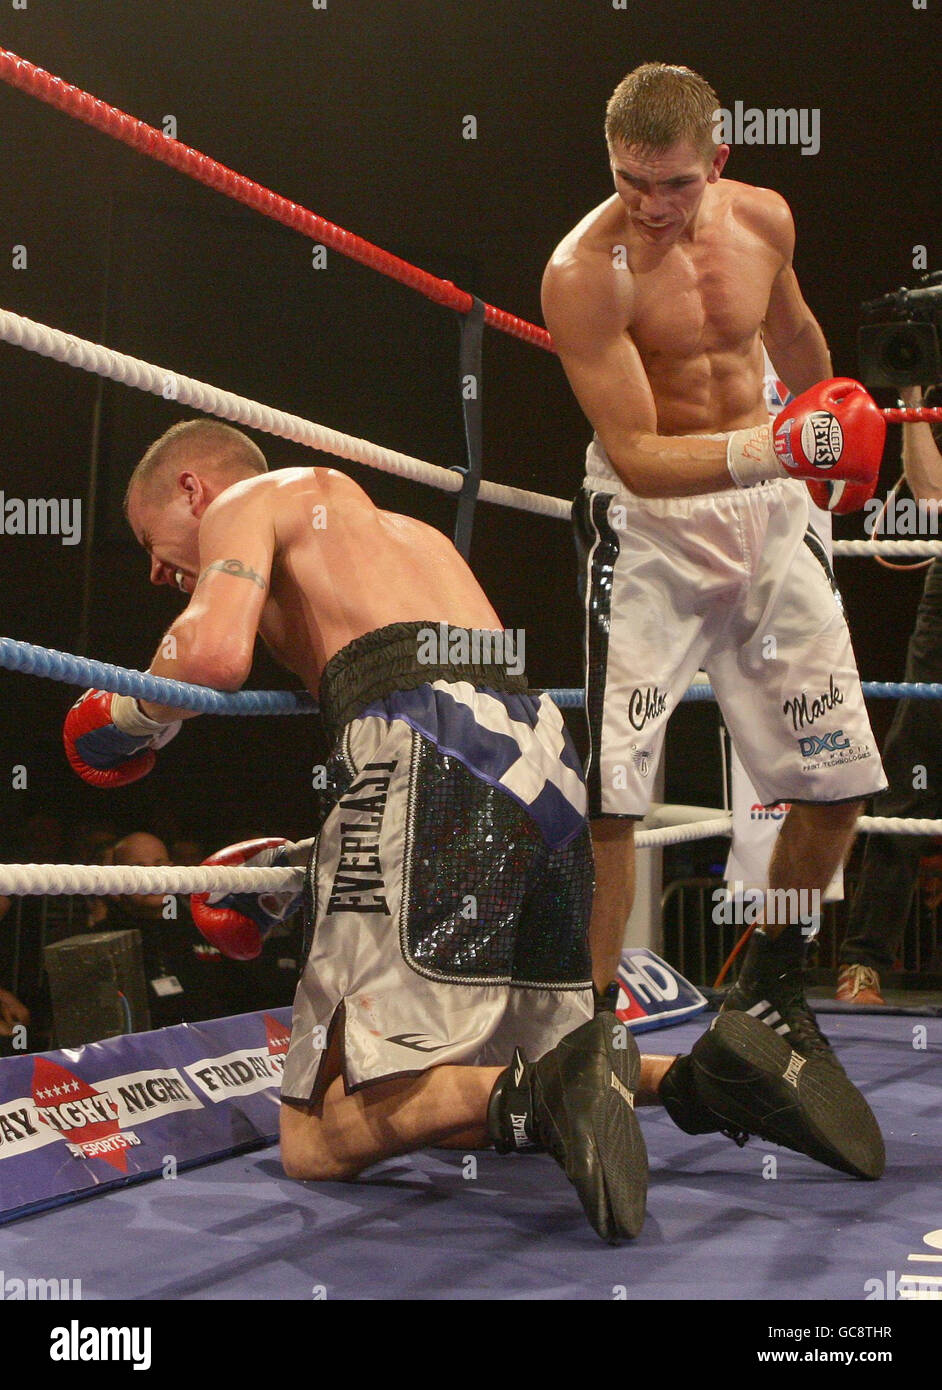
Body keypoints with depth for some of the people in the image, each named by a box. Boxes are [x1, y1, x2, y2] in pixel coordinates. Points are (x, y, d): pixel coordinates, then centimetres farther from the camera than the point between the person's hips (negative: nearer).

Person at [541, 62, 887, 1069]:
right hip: (648, 521, -5)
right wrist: (766, 449, -37)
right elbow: (636, 455, -23)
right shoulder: (585, 271, -19)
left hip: (769, 513, 6)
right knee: (611, 792, -16)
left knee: (839, 781, 6)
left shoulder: (763, 219, -1)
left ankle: (770, 986, 28)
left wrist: (839, 436, 37)